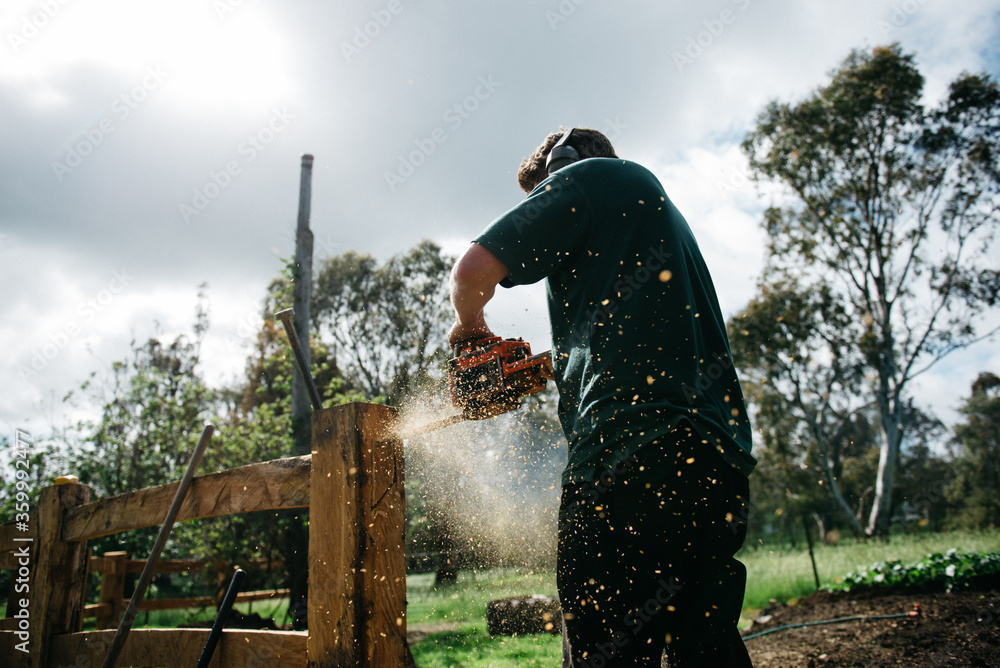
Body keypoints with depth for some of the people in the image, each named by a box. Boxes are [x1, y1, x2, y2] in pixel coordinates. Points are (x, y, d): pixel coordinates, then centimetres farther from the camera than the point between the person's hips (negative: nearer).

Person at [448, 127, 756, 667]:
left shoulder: (583, 176, 6)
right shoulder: (652, 196, 31)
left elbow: (473, 270, -3)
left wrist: (469, 324, 17)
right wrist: (562, 362, 38)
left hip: (634, 448, -9)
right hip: (718, 459, 9)